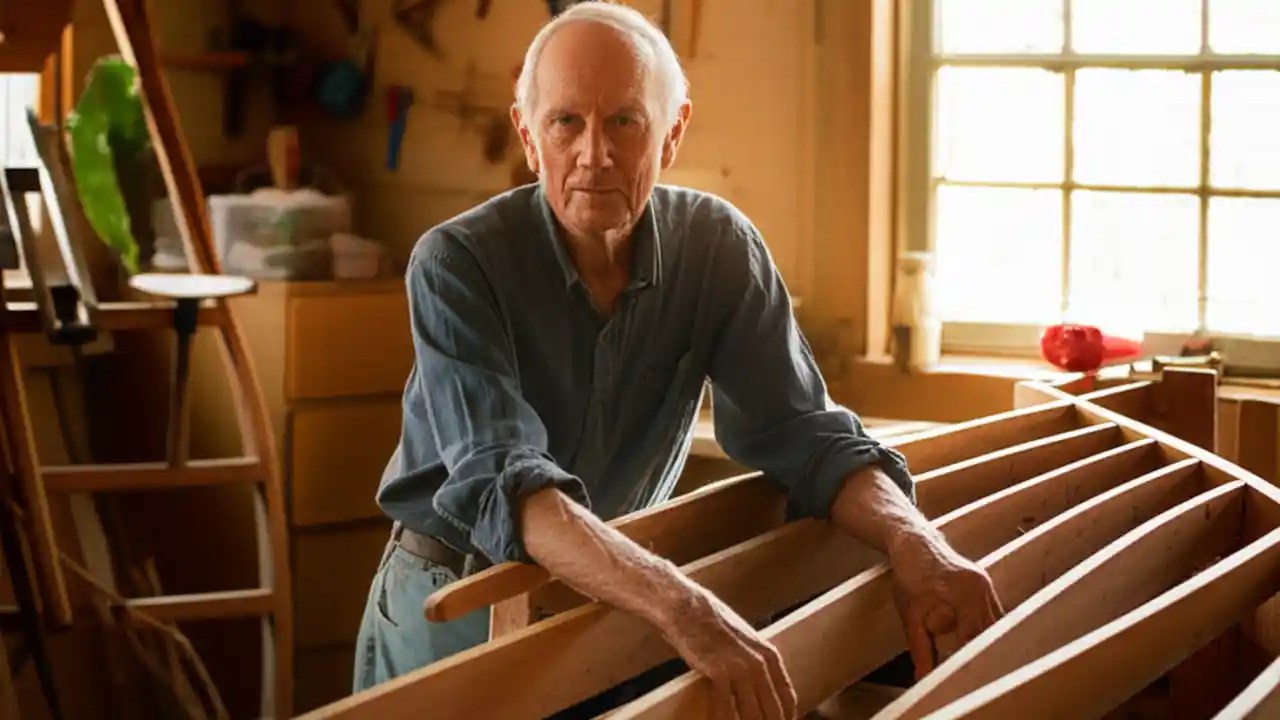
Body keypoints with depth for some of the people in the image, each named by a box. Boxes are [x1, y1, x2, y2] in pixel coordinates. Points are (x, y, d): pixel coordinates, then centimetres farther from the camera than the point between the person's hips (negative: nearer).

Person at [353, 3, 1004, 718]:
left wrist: (912, 540, -31)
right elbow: (501, 483, -34)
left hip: (614, 600, 3)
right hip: (455, 602, -3)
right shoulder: (456, 266, -22)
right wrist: (681, 604, -48)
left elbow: (796, 429, -10)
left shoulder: (719, 246, -11)